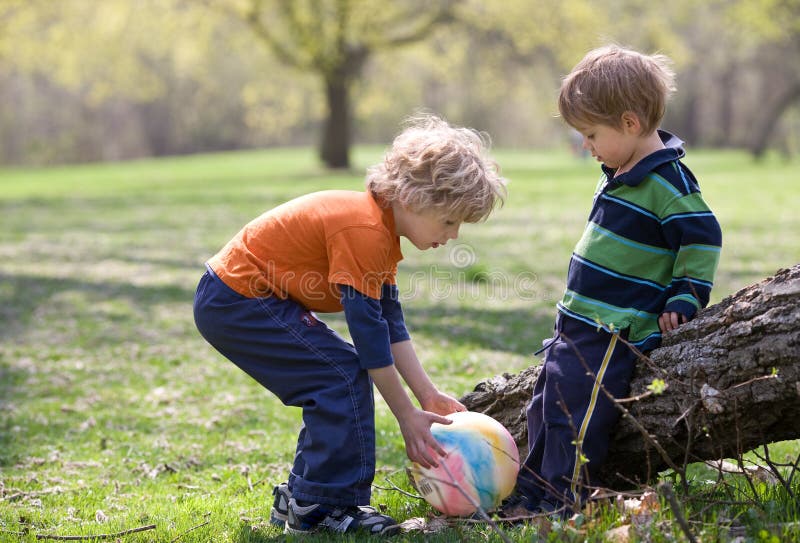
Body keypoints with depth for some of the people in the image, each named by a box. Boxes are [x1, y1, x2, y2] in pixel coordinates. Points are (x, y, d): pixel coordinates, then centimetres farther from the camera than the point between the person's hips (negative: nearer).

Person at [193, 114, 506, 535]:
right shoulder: (364, 231, -25)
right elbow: (368, 331, -24)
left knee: (340, 378, 11)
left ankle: (299, 498, 18)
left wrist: (429, 396, 8)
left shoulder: (381, 228, 7)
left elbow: (390, 322, 10)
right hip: (236, 302, -10)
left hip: (238, 296, 10)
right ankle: (324, 507, -7)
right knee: (344, 374, -14)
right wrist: (408, 417, -17)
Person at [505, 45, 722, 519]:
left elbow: (703, 236, -16)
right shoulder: (621, 174, 12)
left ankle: (562, 502, 3)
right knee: (546, 405, 15)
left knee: (577, 409, -9)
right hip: (581, 322, 10)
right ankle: (532, 493, 26)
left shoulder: (668, 182, -17)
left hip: (616, 332, -10)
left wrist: (683, 300, -15)